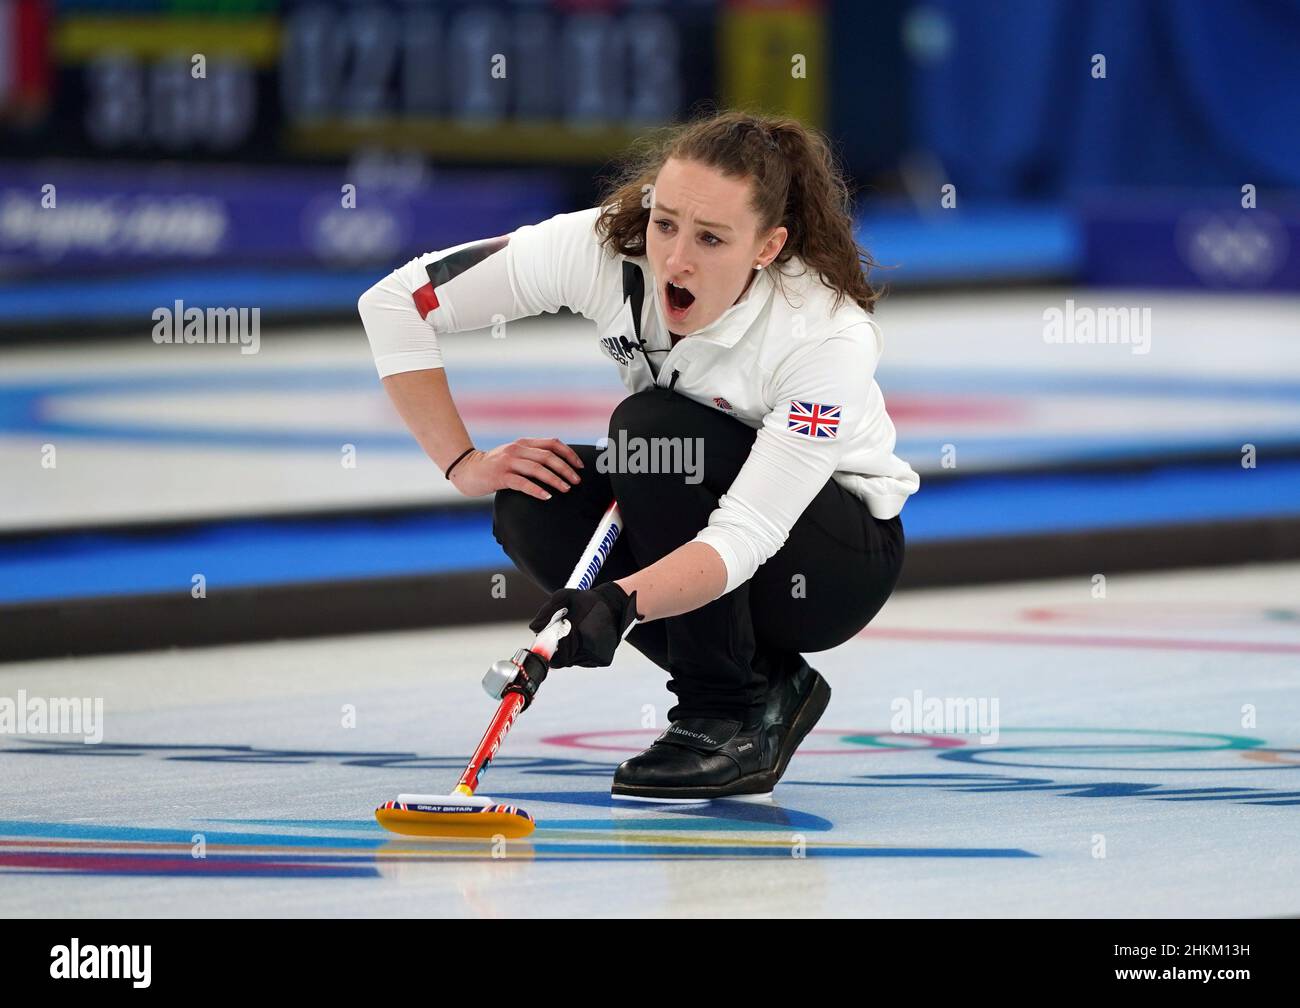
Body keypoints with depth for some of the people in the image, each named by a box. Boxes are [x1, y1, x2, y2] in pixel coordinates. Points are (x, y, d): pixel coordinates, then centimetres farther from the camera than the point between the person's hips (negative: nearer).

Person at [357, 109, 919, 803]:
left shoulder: (830, 335, -33)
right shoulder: (604, 246, -22)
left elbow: (744, 537, -40)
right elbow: (395, 301, -15)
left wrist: (621, 603, -57)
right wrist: (463, 464, -20)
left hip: (842, 558, -5)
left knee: (655, 426, -30)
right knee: (535, 512, -24)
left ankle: (730, 721, -17)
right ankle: (766, 687, -4)